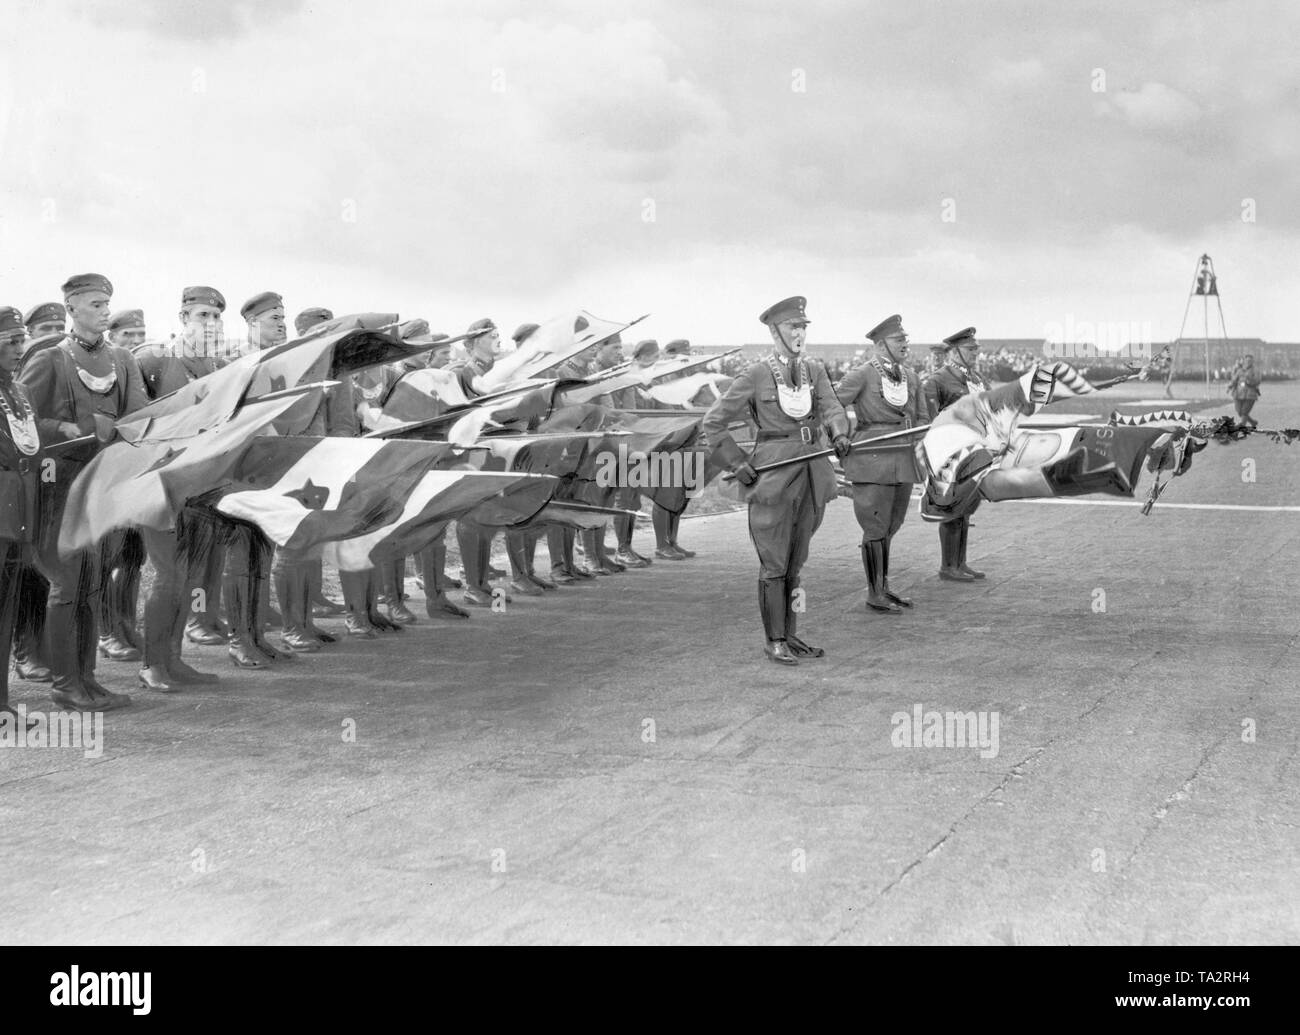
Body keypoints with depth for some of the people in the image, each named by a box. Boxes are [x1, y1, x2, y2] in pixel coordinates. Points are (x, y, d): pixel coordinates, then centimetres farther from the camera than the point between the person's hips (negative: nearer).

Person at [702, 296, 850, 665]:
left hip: (811, 471, 5)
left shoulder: (814, 370, 10)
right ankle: (774, 640, 6)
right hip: (772, 475, -5)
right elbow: (713, 422, -1)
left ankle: (790, 635, 22)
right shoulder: (755, 376, -4)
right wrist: (736, 463, -6)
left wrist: (839, 433, -24)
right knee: (774, 563, -2)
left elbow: (830, 407, -2)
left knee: (796, 561, 13)